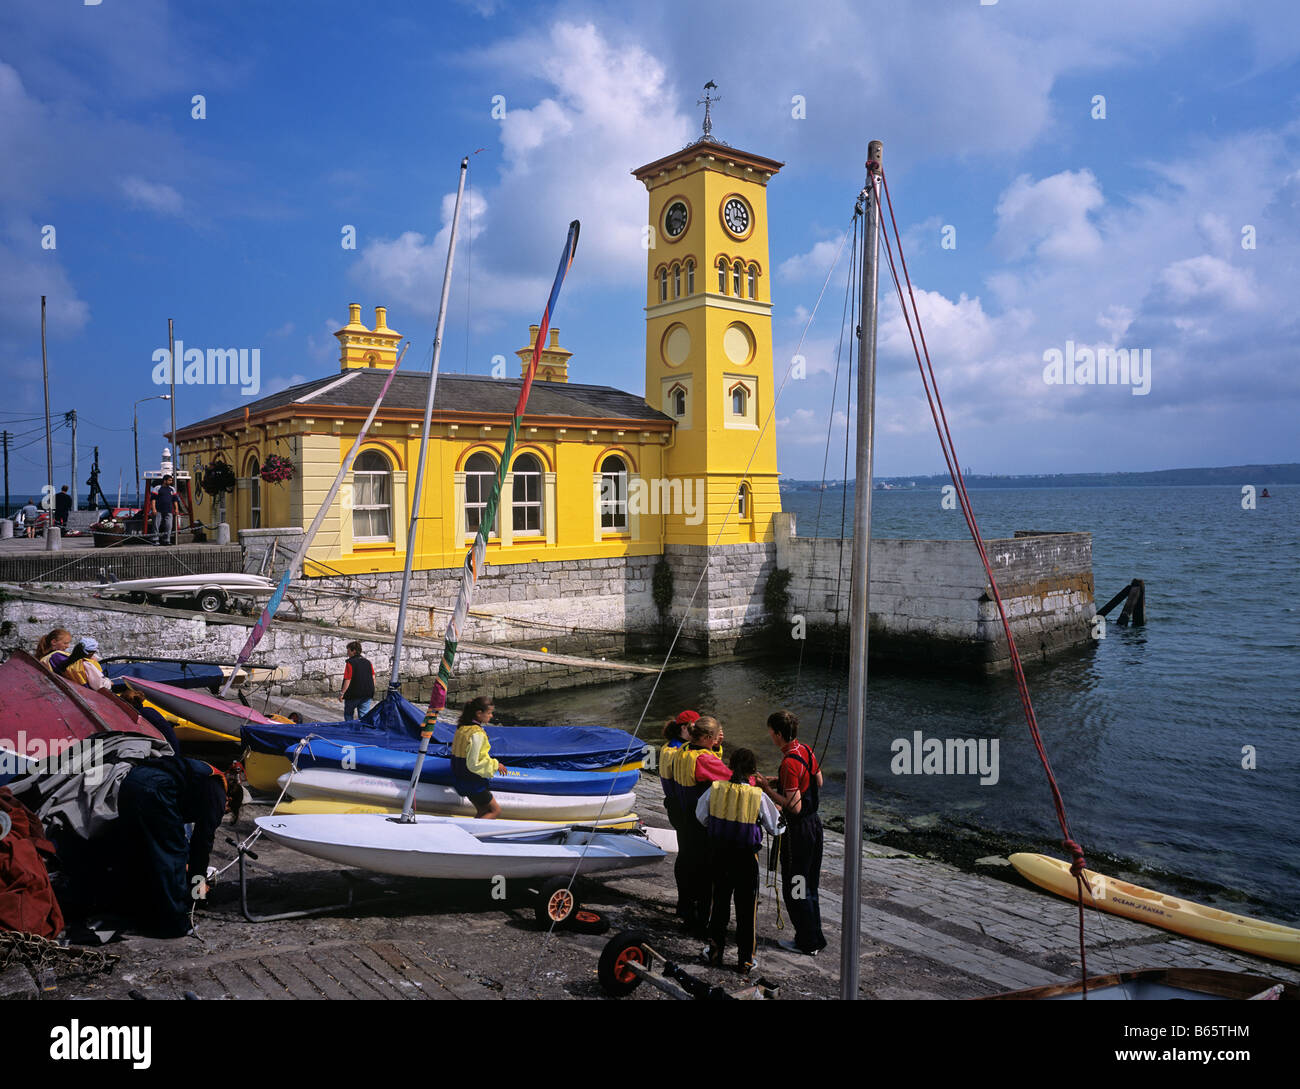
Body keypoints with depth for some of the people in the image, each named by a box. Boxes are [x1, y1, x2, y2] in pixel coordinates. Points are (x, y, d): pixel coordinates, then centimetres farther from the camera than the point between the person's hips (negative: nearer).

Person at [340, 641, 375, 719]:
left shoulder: (350, 663, -11)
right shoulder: (367, 662, 7)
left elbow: (348, 680, -15)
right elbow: (373, 678, 7)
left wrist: (342, 693, -9)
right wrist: (371, 691, 16)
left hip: (353, 695, -5)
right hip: (367, 695, 5)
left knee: (348, 714, 13)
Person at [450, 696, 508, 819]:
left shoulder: (462, 727, 3)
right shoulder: (477, 734, -25)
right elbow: (473, 765, -26)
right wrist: (495, 765, -13)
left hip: (460, 779, 9)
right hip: (473, 782, -9)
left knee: (483, 811, 21)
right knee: (495, 811, 6)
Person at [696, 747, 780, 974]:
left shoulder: (714, 790, -11)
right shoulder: (758, 796, -17)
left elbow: (701, 817, 5)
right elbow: (774, 828, -4)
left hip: (718, 855, 2)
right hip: (746, 858, -2)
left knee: (719, 902, 19)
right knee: (747, 907, 12)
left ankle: (715, 952, 29)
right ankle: (745, 959, 20)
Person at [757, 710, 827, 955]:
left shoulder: (790, 762, -25)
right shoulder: (806, 750, 3)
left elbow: (794, 807, -26)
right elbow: (818, 782, 19)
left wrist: (768, 790, -17)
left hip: (798, 829, -9)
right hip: (814, 822, 9)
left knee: (795, 889, 5)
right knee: (809, 886, 19)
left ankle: (807, 942, 15)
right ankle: (814, 938, 29)